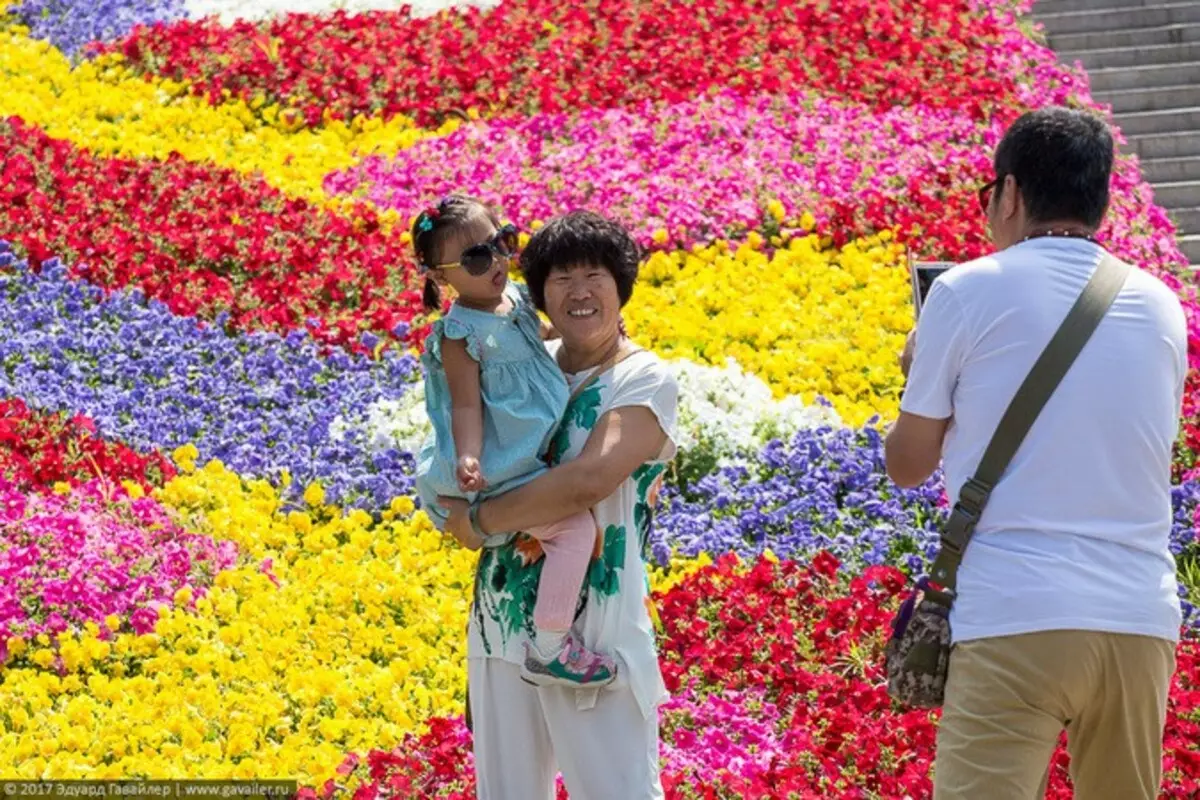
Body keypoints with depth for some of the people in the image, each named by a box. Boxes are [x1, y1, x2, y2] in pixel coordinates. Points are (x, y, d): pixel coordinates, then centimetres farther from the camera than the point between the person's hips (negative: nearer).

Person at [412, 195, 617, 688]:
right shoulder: (461, 334, -20)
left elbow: (537, 333, 26)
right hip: (499, 472, -10)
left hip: (528, 456, 10)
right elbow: (467, 407, -24)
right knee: (577, 527, -21)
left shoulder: (514, 299, 4)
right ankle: (548, 651, -20)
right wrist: (468, 459, -39)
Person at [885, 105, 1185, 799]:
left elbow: (908, 465, 7)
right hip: (1143, 623, 5)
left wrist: (925, 375, 25)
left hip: (1015, 617, -4)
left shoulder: (969, 293, 0)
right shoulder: (1161, 307, 12)